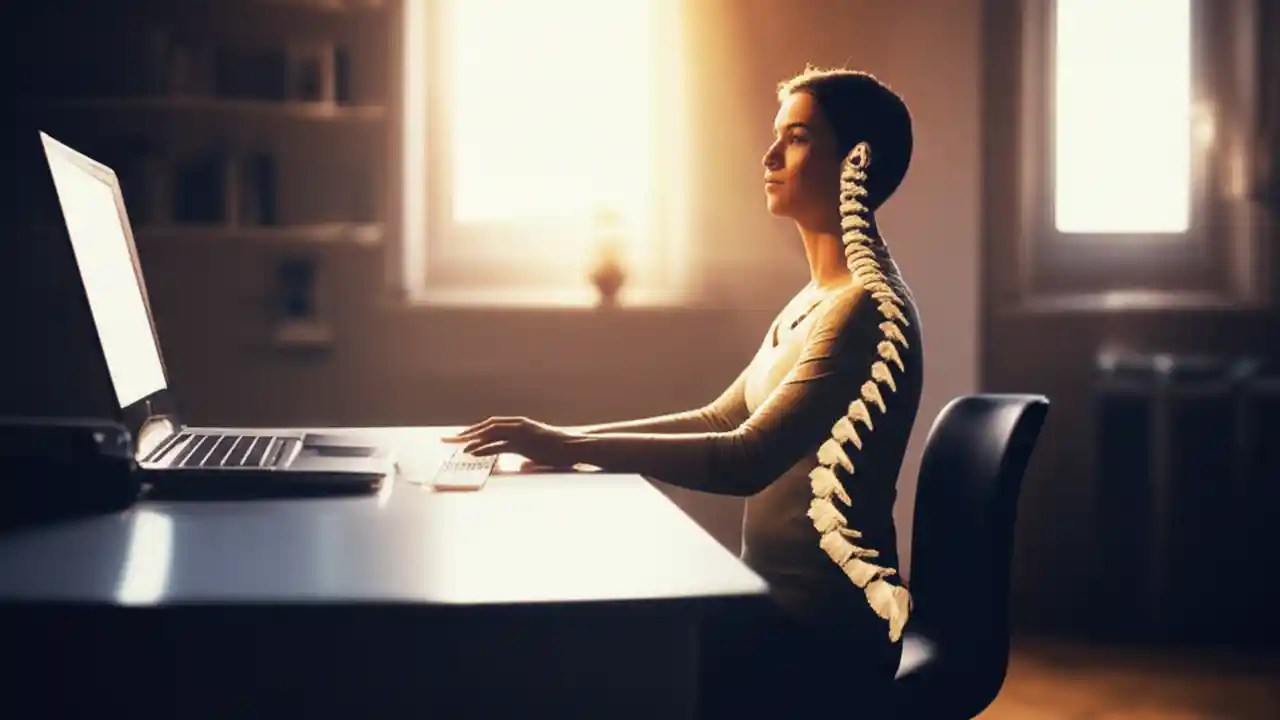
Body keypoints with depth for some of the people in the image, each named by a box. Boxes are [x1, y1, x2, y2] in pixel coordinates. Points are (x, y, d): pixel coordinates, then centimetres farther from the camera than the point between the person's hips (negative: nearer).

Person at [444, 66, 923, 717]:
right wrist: (569, 437, 5)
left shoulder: (867, 310, -18)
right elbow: (719, 420, 14)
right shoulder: (818, 299, 13)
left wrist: (576, 448, -29)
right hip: (784, 603, 8)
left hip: (827, 631, -8)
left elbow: (748, 459, -28)